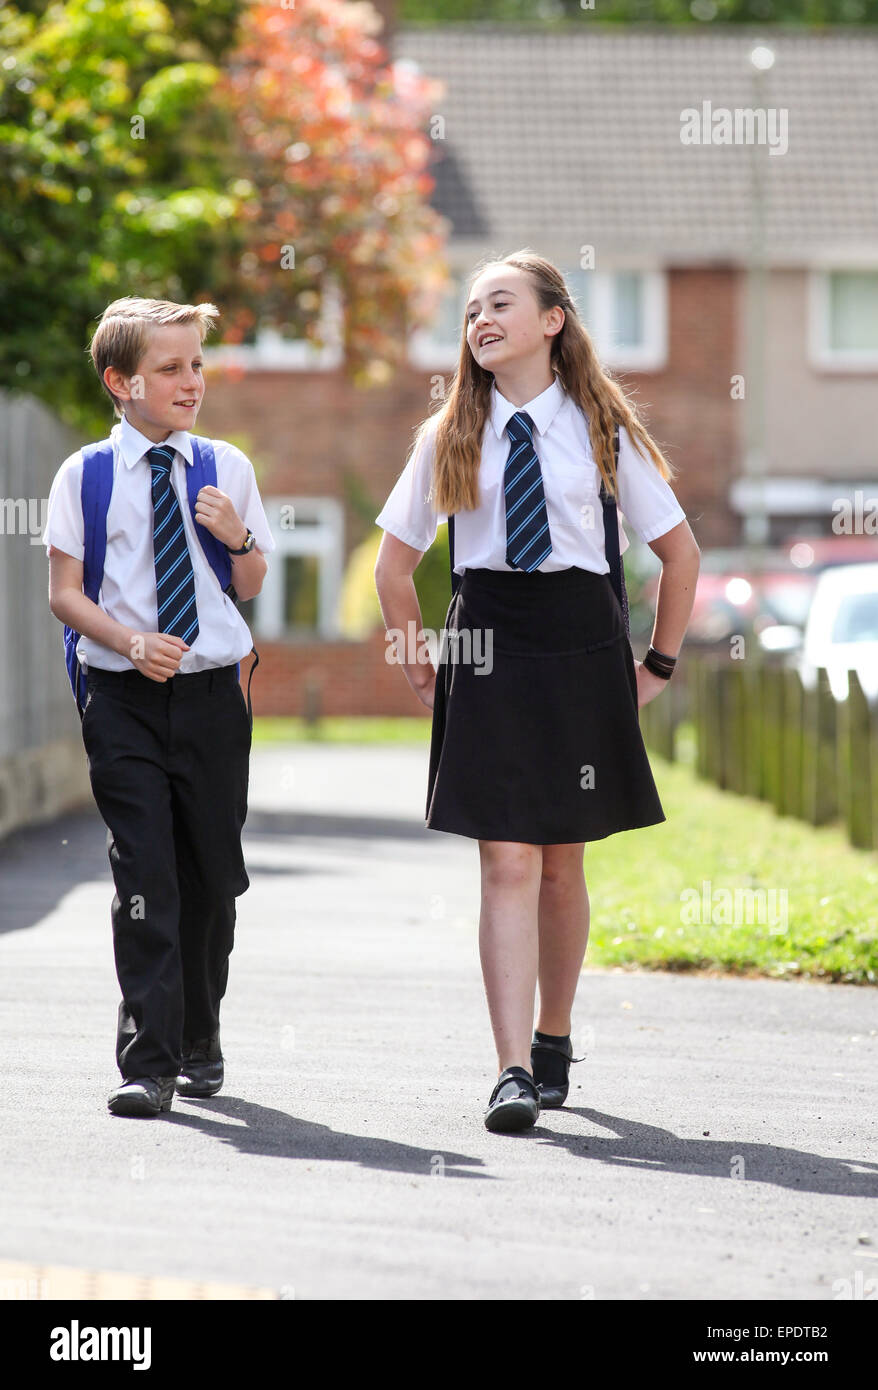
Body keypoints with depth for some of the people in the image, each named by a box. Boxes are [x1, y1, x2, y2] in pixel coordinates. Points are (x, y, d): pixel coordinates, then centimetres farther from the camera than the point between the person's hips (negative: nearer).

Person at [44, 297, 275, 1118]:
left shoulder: (226, 468, 7)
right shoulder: (84, 476, 0)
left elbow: (251, 587, 14)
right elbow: (64, 592, -1)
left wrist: (239, 537, -7)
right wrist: (129, 641, -17)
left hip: (212, 692, 3)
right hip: (126, 701, -3)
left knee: (211, 873, 10)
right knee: (145, 876, -10)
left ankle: (199, 1042, 29)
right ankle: (148, 1063, -9)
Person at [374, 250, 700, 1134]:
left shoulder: (602, 430, 4)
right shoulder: (449, 436, 7)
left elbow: (680, 551, 11)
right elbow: (393, 565, 14)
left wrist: (659, 663, 9)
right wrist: (420, 670, 9)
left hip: (578, 647, 0)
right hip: (486, 648, 0)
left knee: (561, 863, 9)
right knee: (507, 864, -9)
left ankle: (552, 1041, 28)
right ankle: (514, 1073, -13)